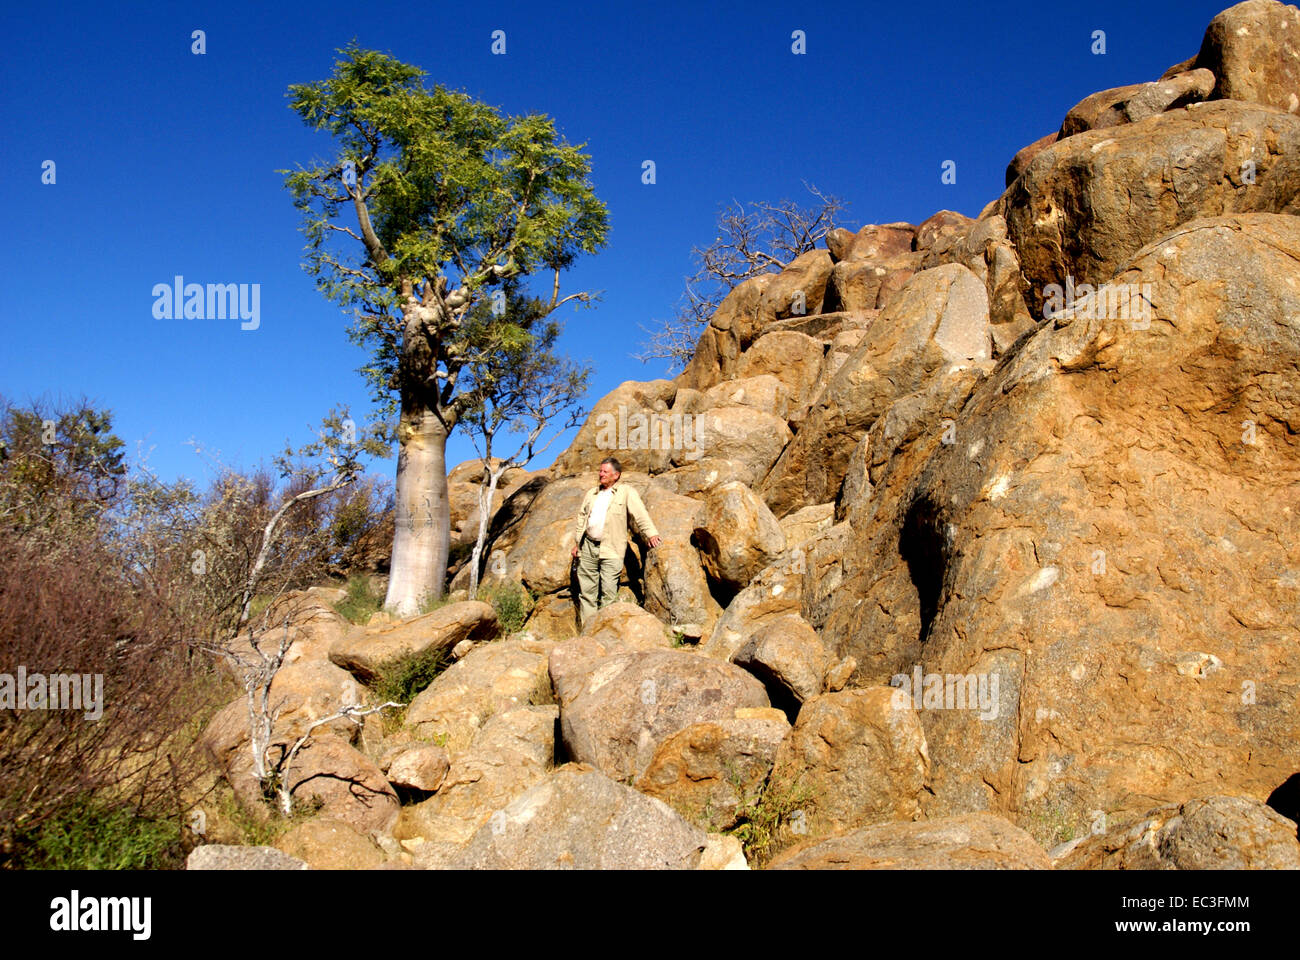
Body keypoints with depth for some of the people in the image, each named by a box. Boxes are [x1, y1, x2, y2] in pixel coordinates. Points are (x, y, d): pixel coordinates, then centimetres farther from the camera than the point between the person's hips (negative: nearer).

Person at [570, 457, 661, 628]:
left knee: (608, 591, -8)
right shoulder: (591, 493, 18)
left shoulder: (627, 493, 1)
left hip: (611, 549, -5)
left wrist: (651, 533, -22)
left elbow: (640, 514, -10)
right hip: (588, 546, 5)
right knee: (586, 589, 5)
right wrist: (577, 542, 18)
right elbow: (582, 518, 22)